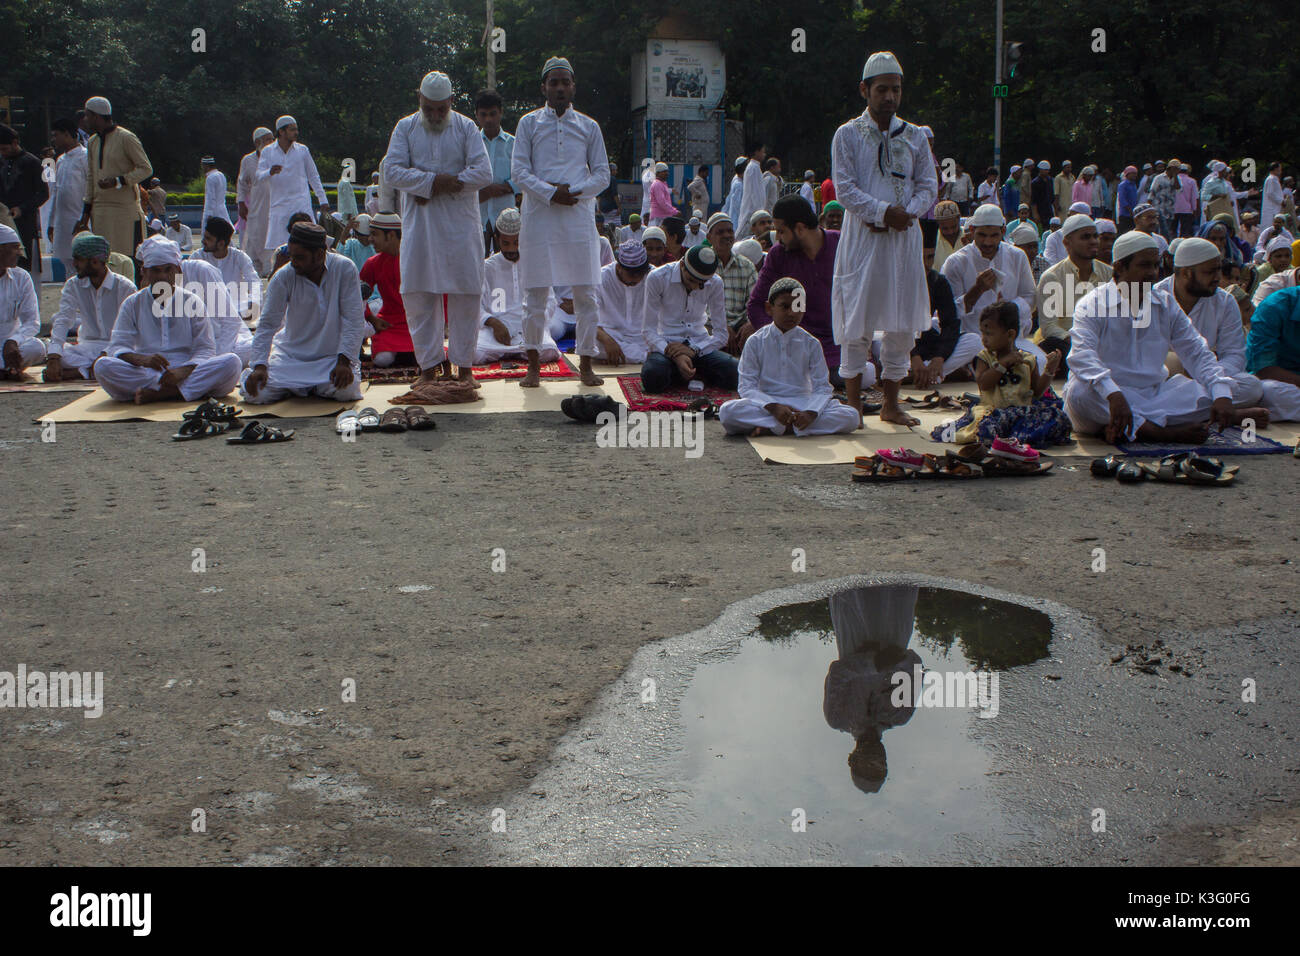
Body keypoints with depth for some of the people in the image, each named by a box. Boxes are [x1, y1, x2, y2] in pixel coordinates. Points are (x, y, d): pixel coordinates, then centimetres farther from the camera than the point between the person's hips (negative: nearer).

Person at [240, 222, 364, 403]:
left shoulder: (344, 269, -15)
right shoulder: (283, 277, -12)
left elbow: (354, 321, -12)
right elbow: (267, 324, -9)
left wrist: (344, 362, -21)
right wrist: (260, 366, -22)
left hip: (332, 356, -1)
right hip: (291, 354, 1)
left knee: (345, 391, -28)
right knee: (256, 393, -17)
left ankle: (317, 386, 8)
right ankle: (295, 386, 16)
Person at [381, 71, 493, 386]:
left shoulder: (466, 128, 4)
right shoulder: (405, 127, 8)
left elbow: (483, 173, -8)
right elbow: (391, 171, -3)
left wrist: (432, 188, -11)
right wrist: (434, 181, -15)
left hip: (460, 222, -1)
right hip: (418, 224, 1)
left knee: (465, 294, -2)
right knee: (418, 294, -1)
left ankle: (464, 365, 6)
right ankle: (429, 364, 8)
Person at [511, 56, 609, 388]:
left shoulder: (589, 127, 13)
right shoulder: (529, 123, 9)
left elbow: (602, 174, 9)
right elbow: (519, 170, 1)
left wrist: (573, 191, -9)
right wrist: (550, 193, -13)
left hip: (579, 215, 1)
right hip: (539, 217, -1)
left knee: (585, 293, -1)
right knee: (535, 293, 0)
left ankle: (585, 363, 8)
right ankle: (534, 364, 9)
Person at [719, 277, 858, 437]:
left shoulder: (811, 344, 5)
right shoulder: (755, 342, 1)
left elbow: (822, 387, 0)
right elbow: (747, 386, -5)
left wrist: (811, 413, -22)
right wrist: (773, 407, -22)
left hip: (803, 403, 2)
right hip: (766, 403, -2)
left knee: (851, 417, -24)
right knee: (727, 411, -31)